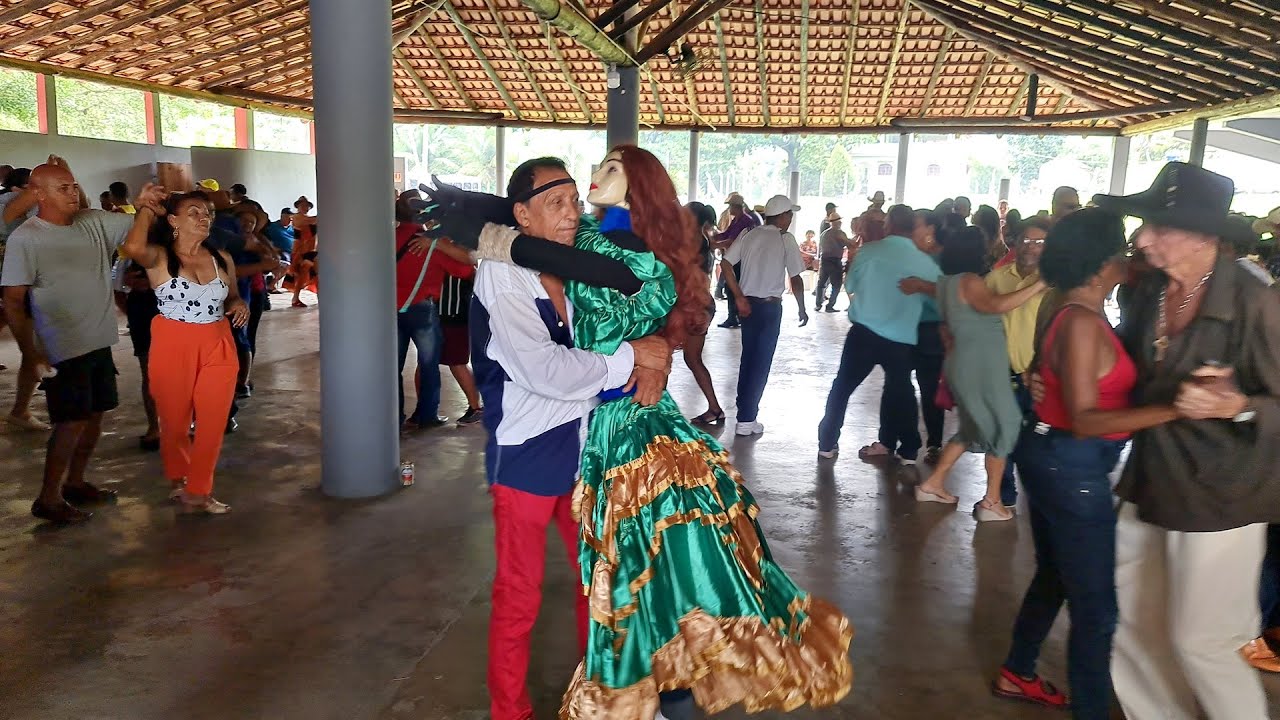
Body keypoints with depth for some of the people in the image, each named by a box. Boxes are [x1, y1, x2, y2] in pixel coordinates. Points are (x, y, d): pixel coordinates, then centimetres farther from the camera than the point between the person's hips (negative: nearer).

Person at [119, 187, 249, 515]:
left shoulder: (222, 258, 4)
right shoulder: (158, 257, -9)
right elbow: (133, 248, -32)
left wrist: (240, 304, -6)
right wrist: (146, 208, -16)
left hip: (218, 347, 3)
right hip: (173, 347, -3)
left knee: (213, 423, 5)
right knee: (175, 421, 12)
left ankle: (198, 490, 20)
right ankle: (178, 479, 38)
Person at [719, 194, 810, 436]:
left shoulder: (749, 235, 5)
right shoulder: (786, 239, -7)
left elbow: (725, 263, -2)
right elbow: (795, 279, -8)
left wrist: (739, 297, 0)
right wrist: (802, 309, 5)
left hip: (748, 304, 5)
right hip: (770, 306, -5)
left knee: (748, 357, 18)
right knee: (761, 361, 2)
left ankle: (744, 410, 26)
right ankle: (747, 419, 2)